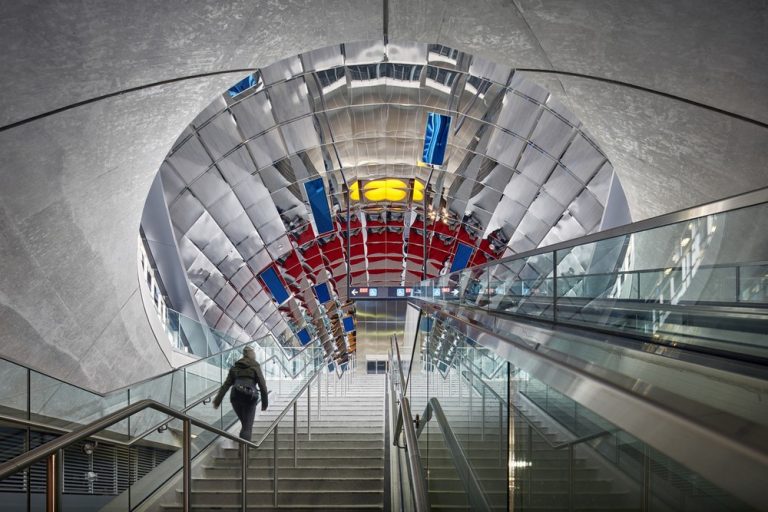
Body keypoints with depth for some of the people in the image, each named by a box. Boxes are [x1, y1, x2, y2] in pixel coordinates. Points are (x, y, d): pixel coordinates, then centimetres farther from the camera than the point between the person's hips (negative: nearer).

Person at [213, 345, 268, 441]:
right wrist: (265, 403, 7)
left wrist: (217, 400, 6)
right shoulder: (255, 367, 6)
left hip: (235, 396, 4)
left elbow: (226, 385, 9)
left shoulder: (235, 367, 16)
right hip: (249, 397, -4)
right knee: (247, 427, -2)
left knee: (244, 425, 21)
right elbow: (262, 386, 1)